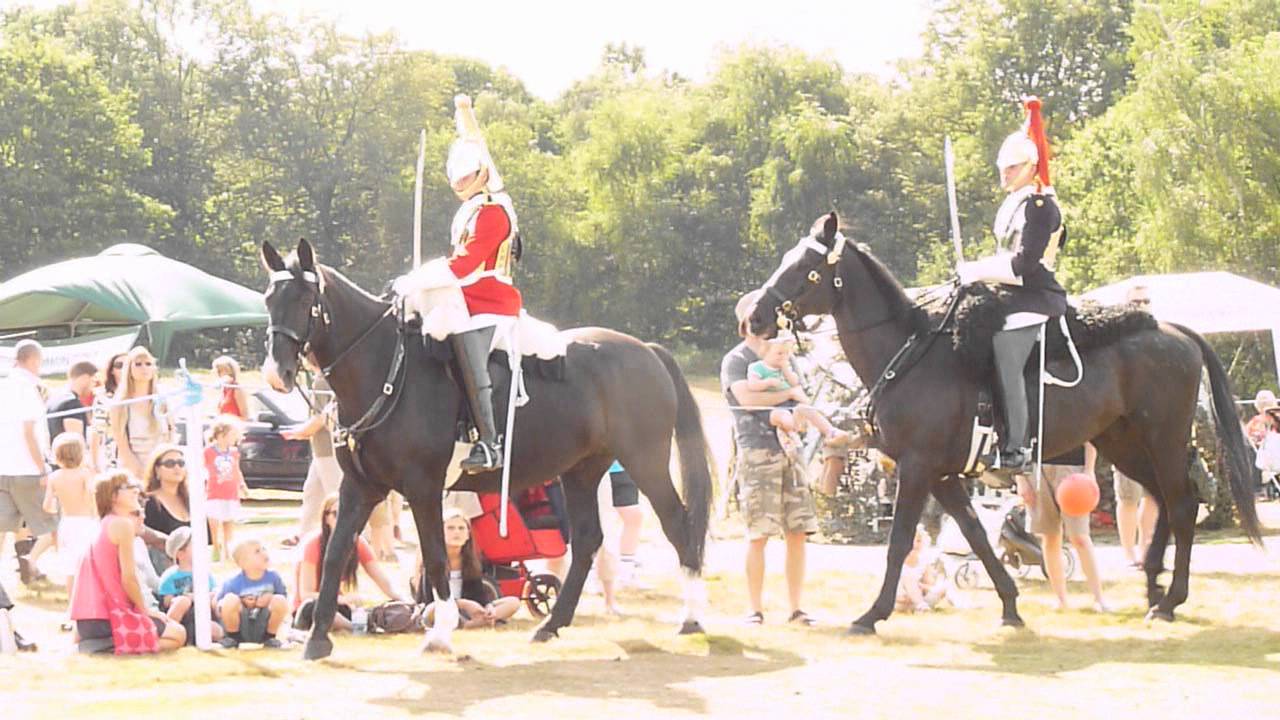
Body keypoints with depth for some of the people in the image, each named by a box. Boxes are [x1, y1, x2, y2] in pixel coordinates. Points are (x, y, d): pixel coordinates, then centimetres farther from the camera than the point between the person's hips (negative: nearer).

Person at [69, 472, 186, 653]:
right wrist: (146, 611, -1)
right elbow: (129, 578, -15)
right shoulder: (123, 524, -12)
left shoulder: (104, 525, 16)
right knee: (178, 634, 6)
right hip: (109, 619, -9)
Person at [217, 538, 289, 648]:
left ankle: (269, 638, 1)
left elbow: (284, 597, 3)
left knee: (280, 600, -22)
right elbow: (220, 612, -10)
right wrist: (241, 603, -23)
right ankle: (232, 638, -5)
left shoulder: (273, 576, -7)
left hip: (262, 628, 3)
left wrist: (271, 598, -17)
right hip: (240, 628, -3)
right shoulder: (233, 583, -16)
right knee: (230, 599, -31)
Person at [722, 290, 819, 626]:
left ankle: (796, 608, 6)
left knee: (798, 533, 1)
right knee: (759, 534, -7)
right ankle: (755, 609, -2)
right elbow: (747, 397, -15)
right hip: (757, 451, -6)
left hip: (791, 450, 6)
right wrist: (789, 393, -6)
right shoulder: (736, 361, 3)